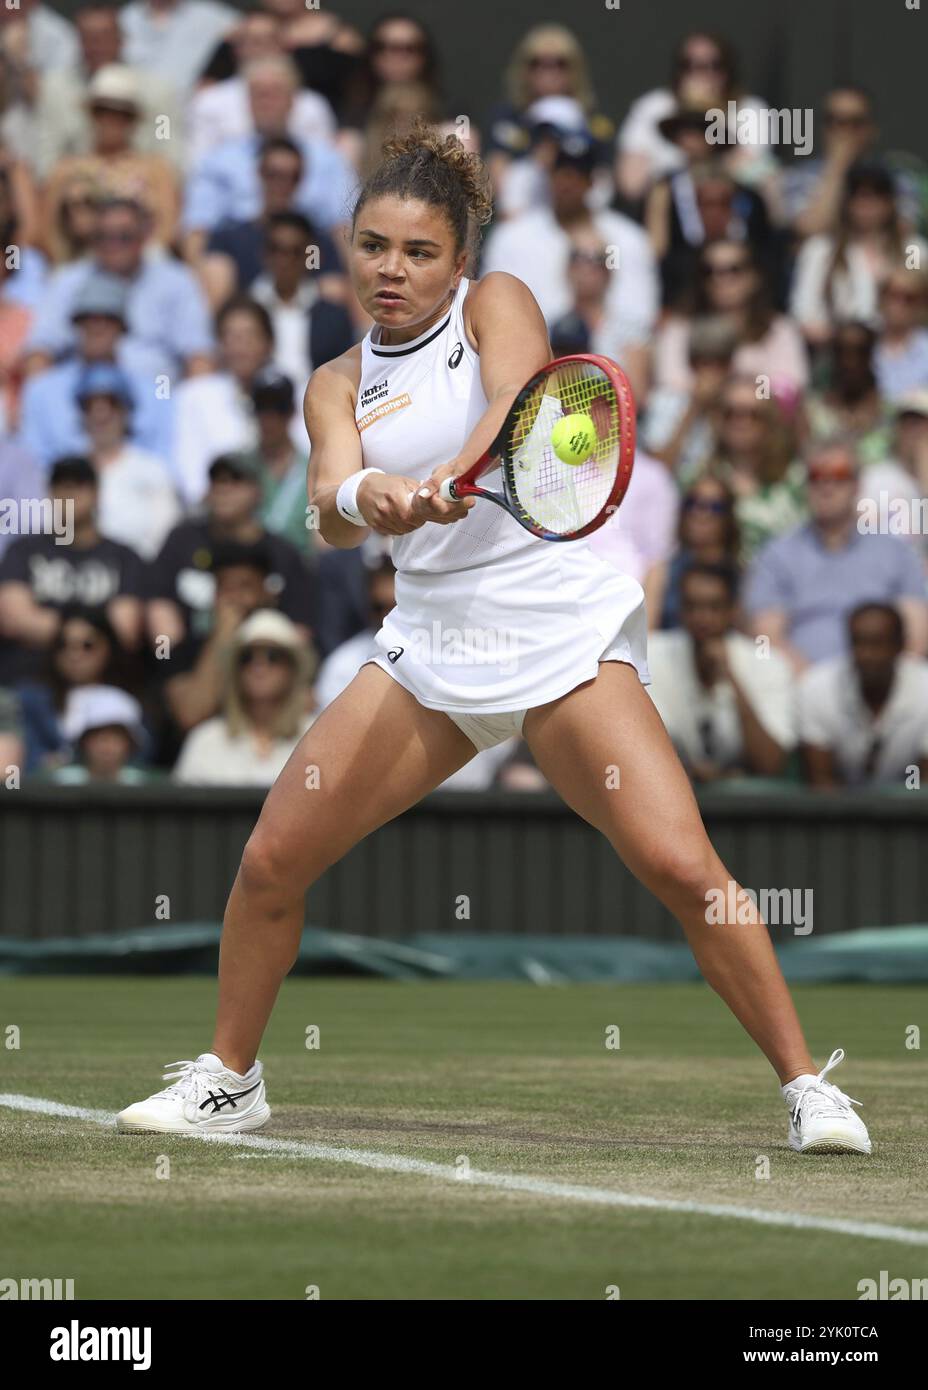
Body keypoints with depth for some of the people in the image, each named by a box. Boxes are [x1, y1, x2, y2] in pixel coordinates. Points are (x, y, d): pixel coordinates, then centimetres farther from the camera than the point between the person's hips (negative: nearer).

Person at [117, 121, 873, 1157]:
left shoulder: (496, 304, -1)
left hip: (561, 633, -4)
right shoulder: (338, 385, 10)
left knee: (681, 866, -18)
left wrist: (452, 477, -44)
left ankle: (806, 1087, -8)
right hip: (430, 638, 4)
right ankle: (228, 1079, 19)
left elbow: (519, 399, -23)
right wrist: (364, 497, -34)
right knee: (270, 858, -1)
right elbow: (331, 510, -9)